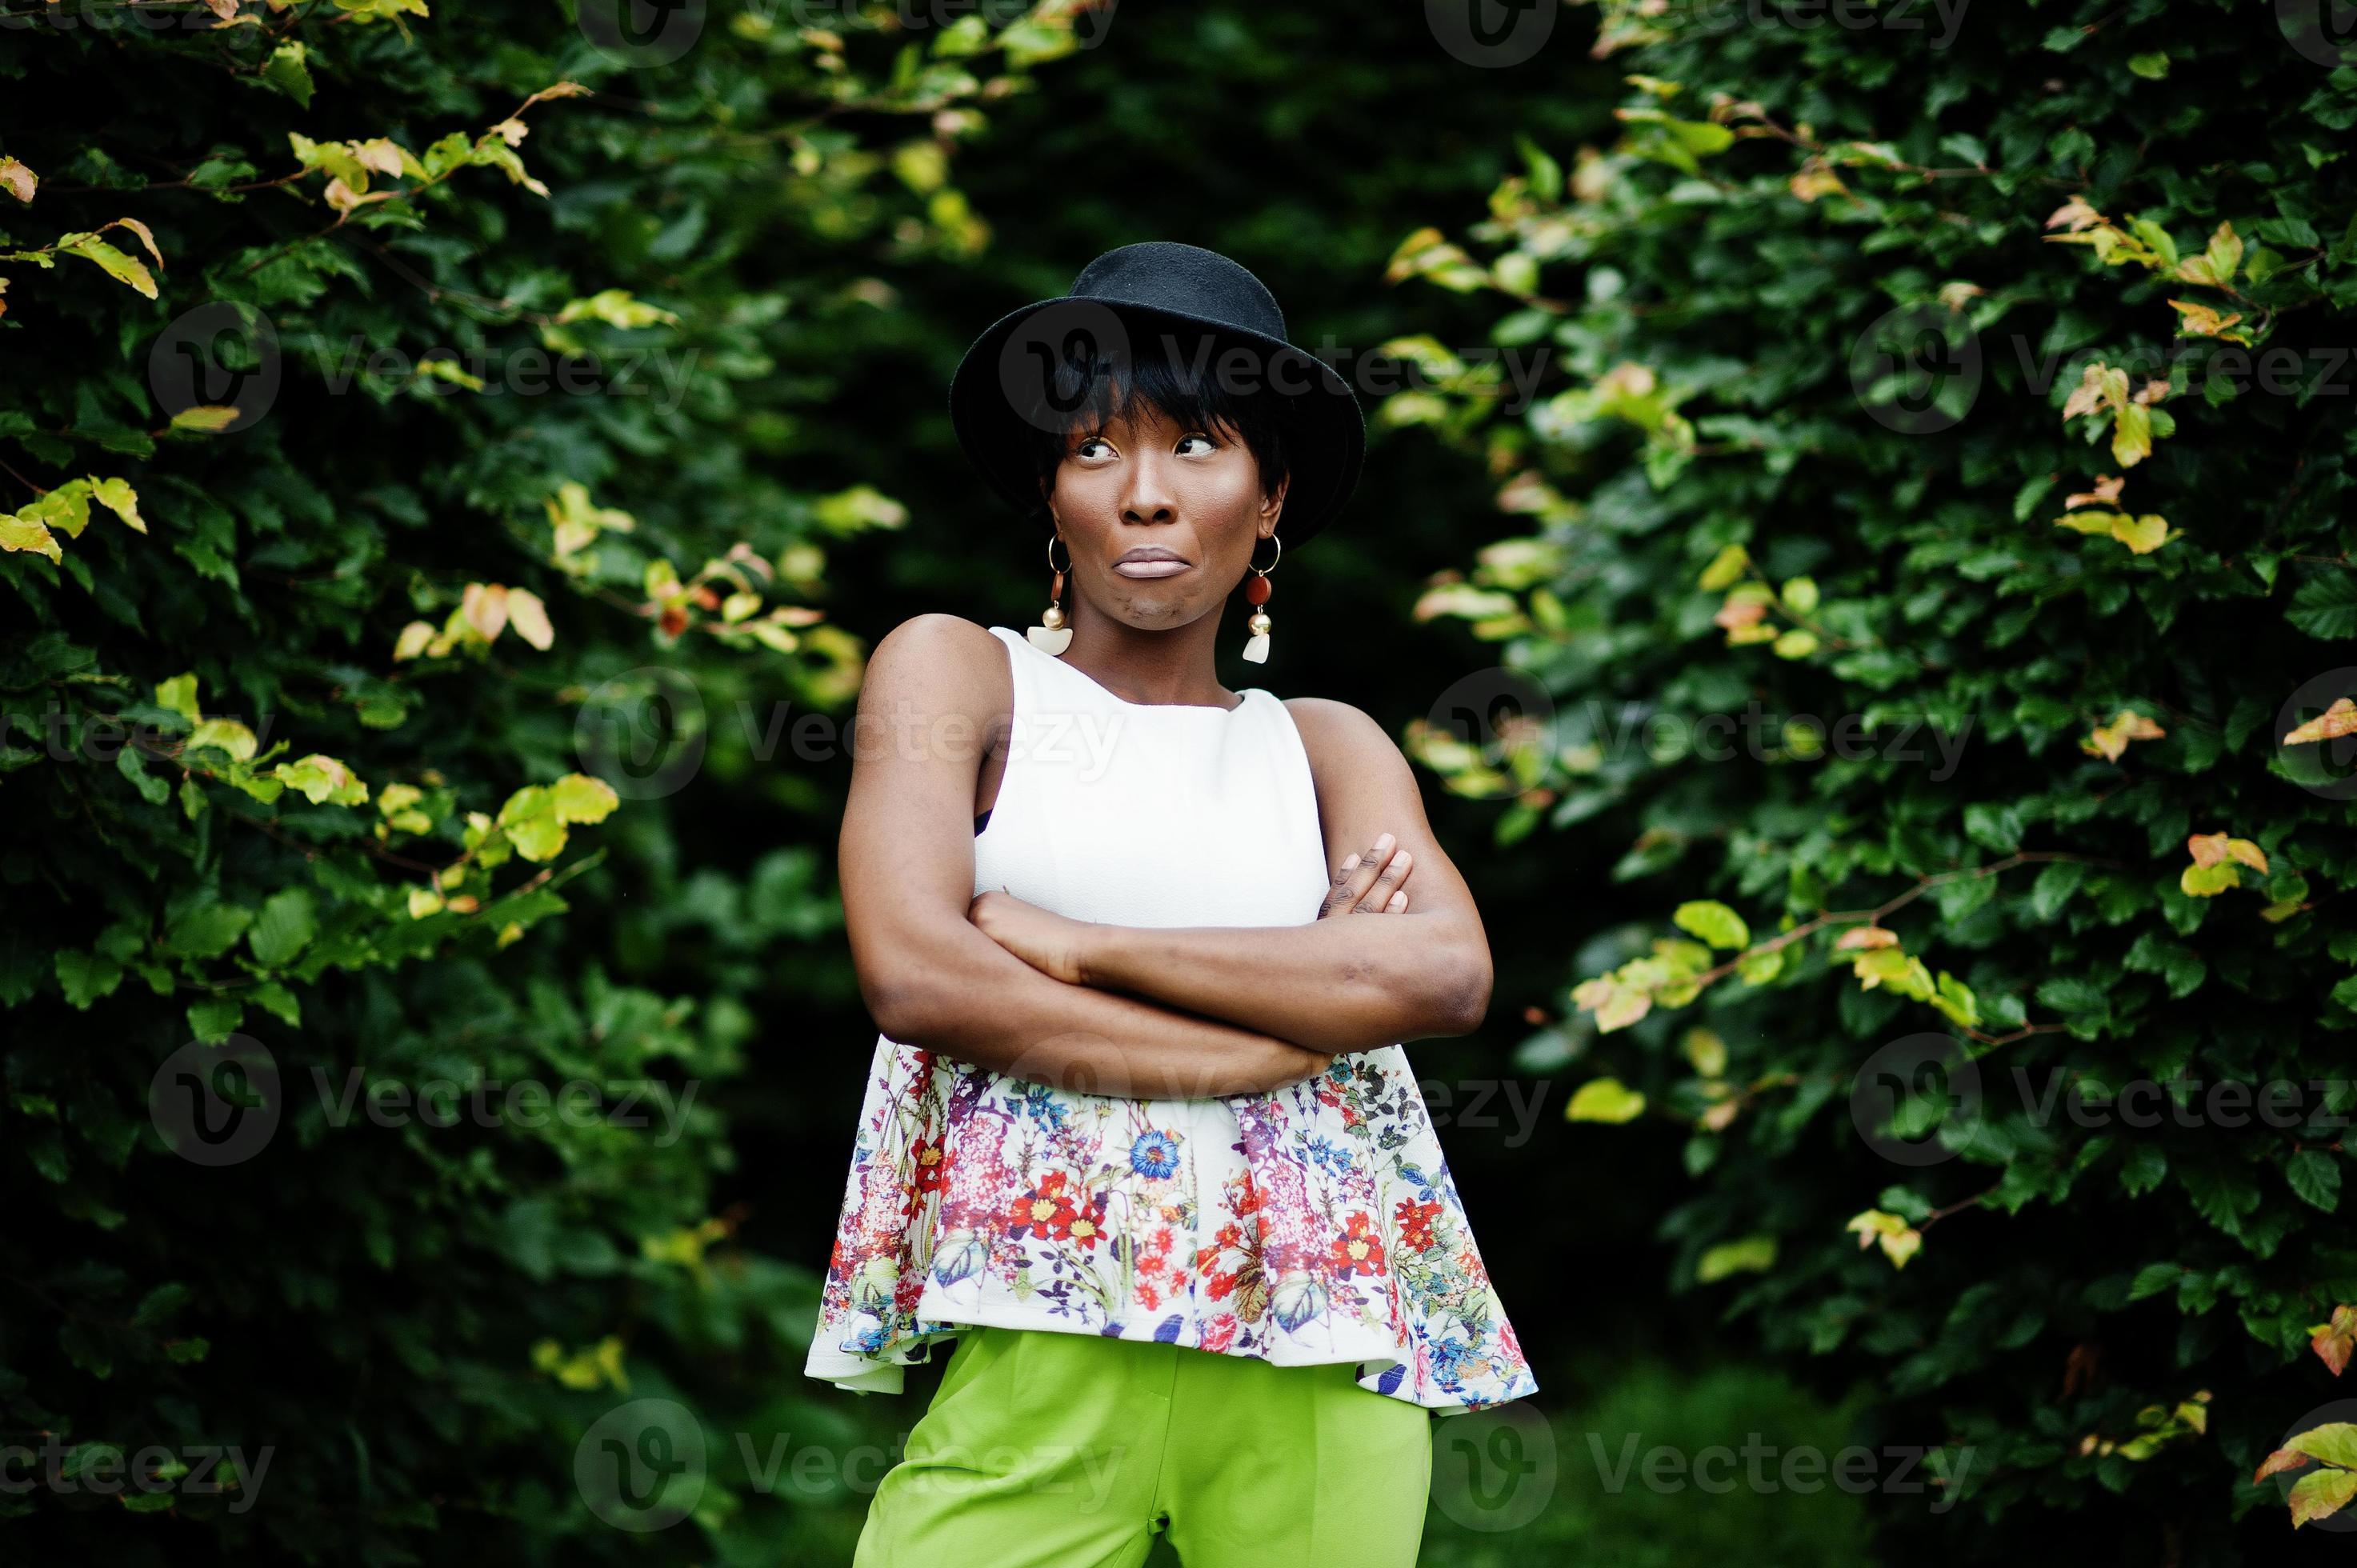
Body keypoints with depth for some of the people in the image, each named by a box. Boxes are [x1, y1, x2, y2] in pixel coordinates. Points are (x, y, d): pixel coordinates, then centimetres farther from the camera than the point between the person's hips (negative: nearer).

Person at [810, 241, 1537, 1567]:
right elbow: (912, 975, -9)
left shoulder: (1328, 748, 15)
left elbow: (1450, 975, -4)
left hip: (1324, 1351, 3)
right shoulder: (955, 673, 8)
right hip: (1053, 1348, -2)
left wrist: (1073, 944, -9)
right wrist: (1307, 1021, -6)